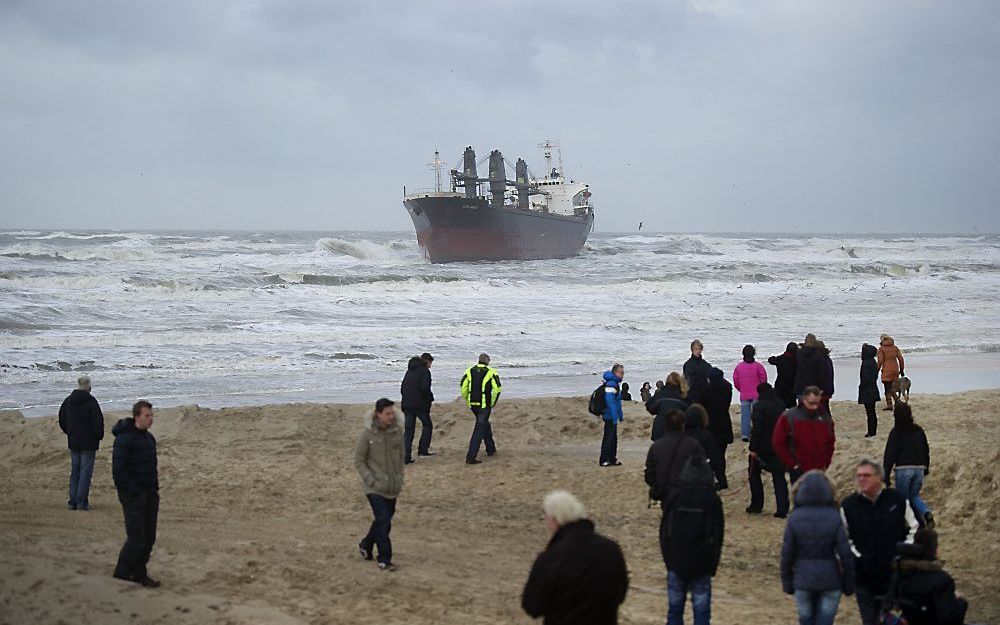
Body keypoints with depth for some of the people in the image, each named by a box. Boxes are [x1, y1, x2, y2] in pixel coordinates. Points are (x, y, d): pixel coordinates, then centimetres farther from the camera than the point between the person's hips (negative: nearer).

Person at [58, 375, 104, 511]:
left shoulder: (68, 401, 5)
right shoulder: (91, 402, -14)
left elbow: (62, 420, 14)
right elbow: (98, 422, -16)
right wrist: (99, 436, 0)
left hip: (73, 442, 6)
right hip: (88, 443, -6)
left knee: (74, 471, 12)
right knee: (86, 471, -1)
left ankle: (73, 501, 11)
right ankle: (82, 501, -6)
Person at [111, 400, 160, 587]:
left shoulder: (149, 437, 14)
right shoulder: (124, 438, -14)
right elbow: (118, 470, -18)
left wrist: (155, 488, 14)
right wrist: (133, 491, -19)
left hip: (149, 493, 8)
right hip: (133, 494, -8)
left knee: (149, 537, 8)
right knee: (136, 538, -8)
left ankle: (139, 573, 18)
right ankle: (122, 572, 7)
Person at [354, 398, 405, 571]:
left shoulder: (397, 430, -1)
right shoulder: (367, 434, -13)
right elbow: (358, 461, -6)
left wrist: (399, 478, 8)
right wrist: (371, 480, -14)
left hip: (392, 487, 5)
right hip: (375, 487, -5)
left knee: (384, 520, 15)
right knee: (383, 521, -12)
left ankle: (366, 545, 39)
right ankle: (384, 560, -3)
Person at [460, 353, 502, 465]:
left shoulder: (469, 371, 4)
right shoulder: (491, 373, -7)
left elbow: (463, 387, 2)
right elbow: (497, 389, -12)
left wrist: (467, 401, 13)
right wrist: (493, 402, 1)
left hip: (473, 404, 5)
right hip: (484, 405, -5)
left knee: (485, 424, 26)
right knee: (479, 429, -5)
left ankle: (491, 450, 37)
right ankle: (471, 457, -12)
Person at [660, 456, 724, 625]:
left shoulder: (674, 497, -3)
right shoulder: (712, 500, -6)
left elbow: (664, 532, 2)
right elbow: (719, 535, -1)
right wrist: (713, 564, 8)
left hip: (676, 563, 2)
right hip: (701, 566, -1)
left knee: (675, 609, 10)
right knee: (701, 611, 2)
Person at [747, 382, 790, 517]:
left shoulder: (759, 406, -15)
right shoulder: (781, 405, 5)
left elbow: (756, 429, -19)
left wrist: (753, 448, -15)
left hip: (763, 446, -5)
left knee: (754, 473, 15)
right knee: (779, 476, 6)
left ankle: (756, 505, 15)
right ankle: (782, 509, -1)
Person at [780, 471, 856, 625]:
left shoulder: (795, 518, -6)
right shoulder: (834, 518, -9)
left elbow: (787, 554, -3)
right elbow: (845, 553, -8)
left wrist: (787, 583, 9)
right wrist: (849, 584, 3)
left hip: (803, 582, 1)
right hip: (830, 582, -1)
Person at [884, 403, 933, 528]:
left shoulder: (896, 432, -7)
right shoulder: (919, 430, 8)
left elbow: (890, 454, -9)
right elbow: (926, 450, 17)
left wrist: (886, 474, -7)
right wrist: (926, 468, 29)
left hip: (903, 469, -5)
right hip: (919, 468, 5)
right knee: (914, 496, 20)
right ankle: (927, 513, -9)